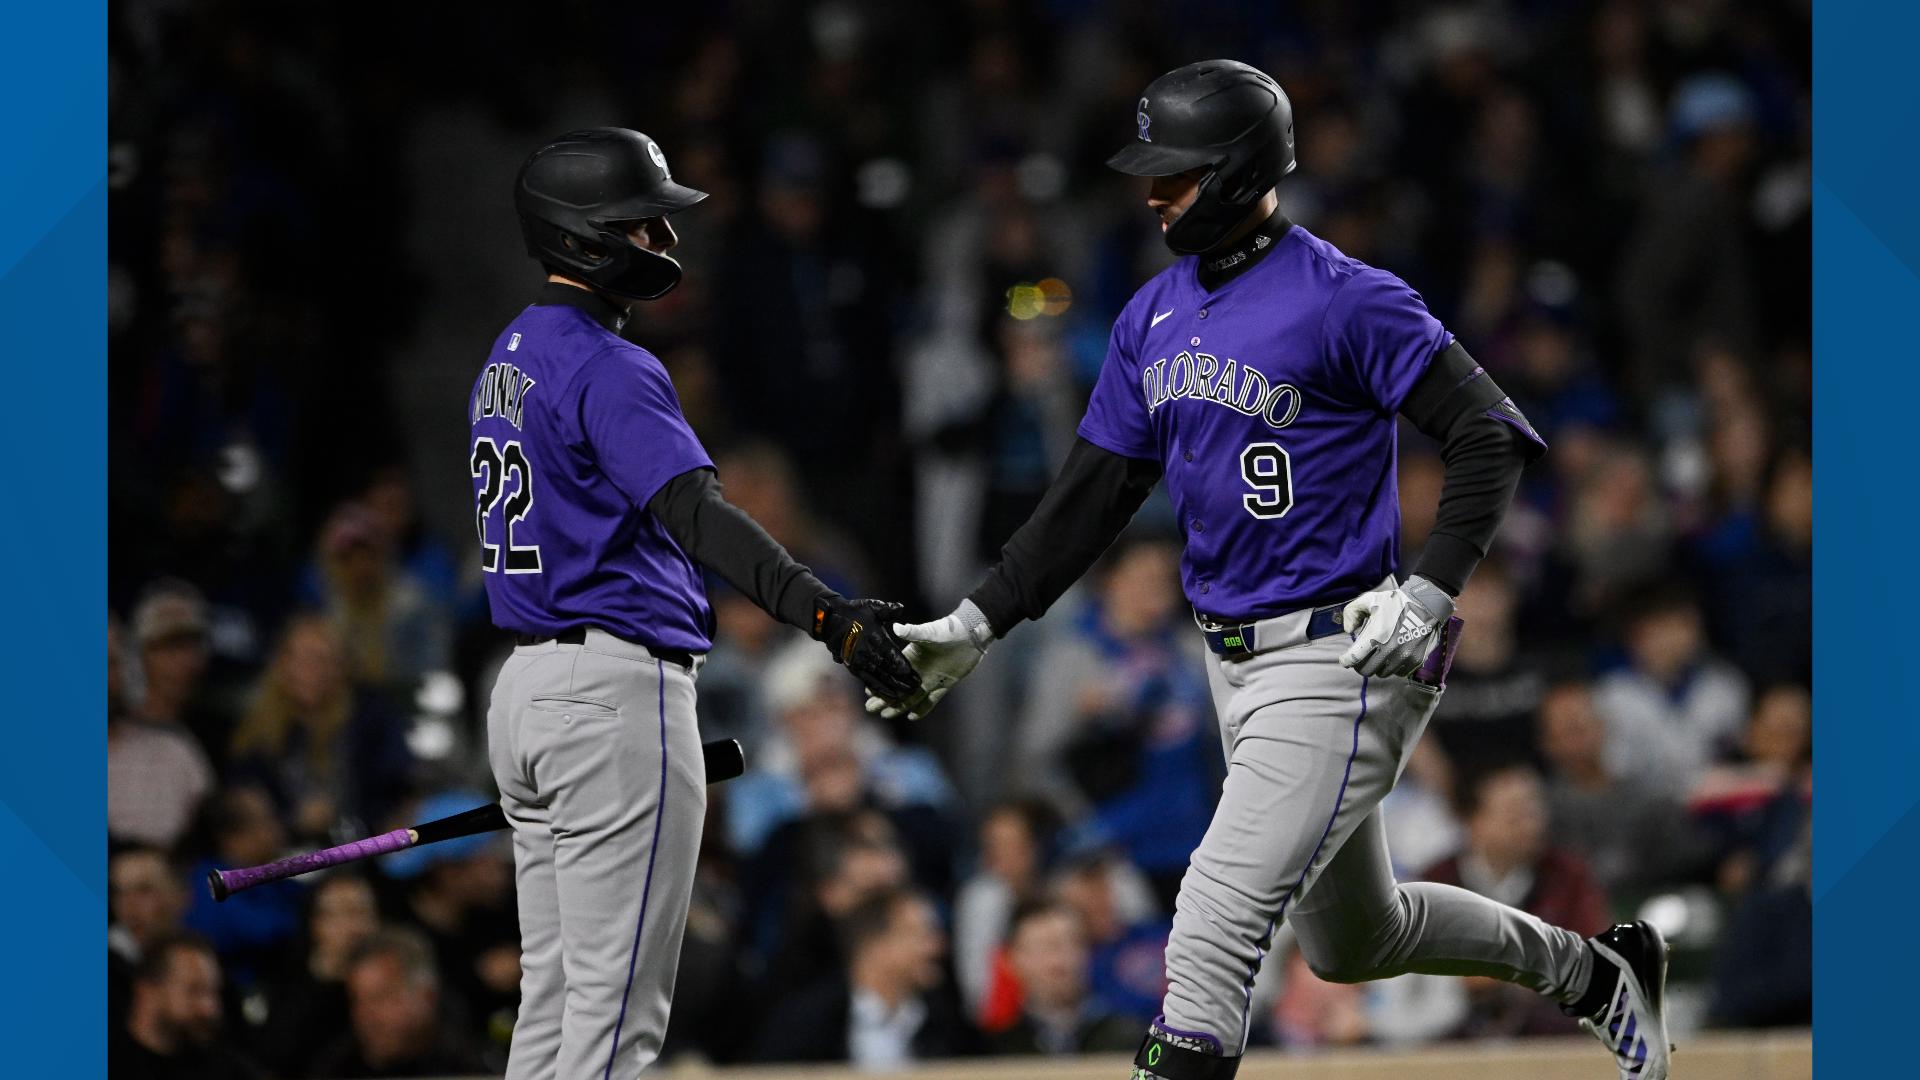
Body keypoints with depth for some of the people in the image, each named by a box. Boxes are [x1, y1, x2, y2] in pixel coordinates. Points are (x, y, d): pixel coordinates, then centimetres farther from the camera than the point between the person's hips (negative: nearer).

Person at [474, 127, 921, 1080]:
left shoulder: (508, 359, 16)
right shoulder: (609, 371, -15)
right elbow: (694, 513, -30)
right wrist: (826, 614, -42)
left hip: (525, 681, 10)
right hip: (618, 683, -10)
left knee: (555, 994, 13)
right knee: (619, 1003, -8)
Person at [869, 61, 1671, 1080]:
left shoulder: (1345, 299, -14)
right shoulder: (1154, 314, 9)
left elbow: (1491, 435, -16)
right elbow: (1093, 493, 13)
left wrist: (1429, 594, -25)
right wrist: (978, 621, 5)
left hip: (1336, 661, -9)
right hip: (1237, 664, 9)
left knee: (1216, 927, -17)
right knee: (1352, 940, 20)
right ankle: (1590, 971, 41)